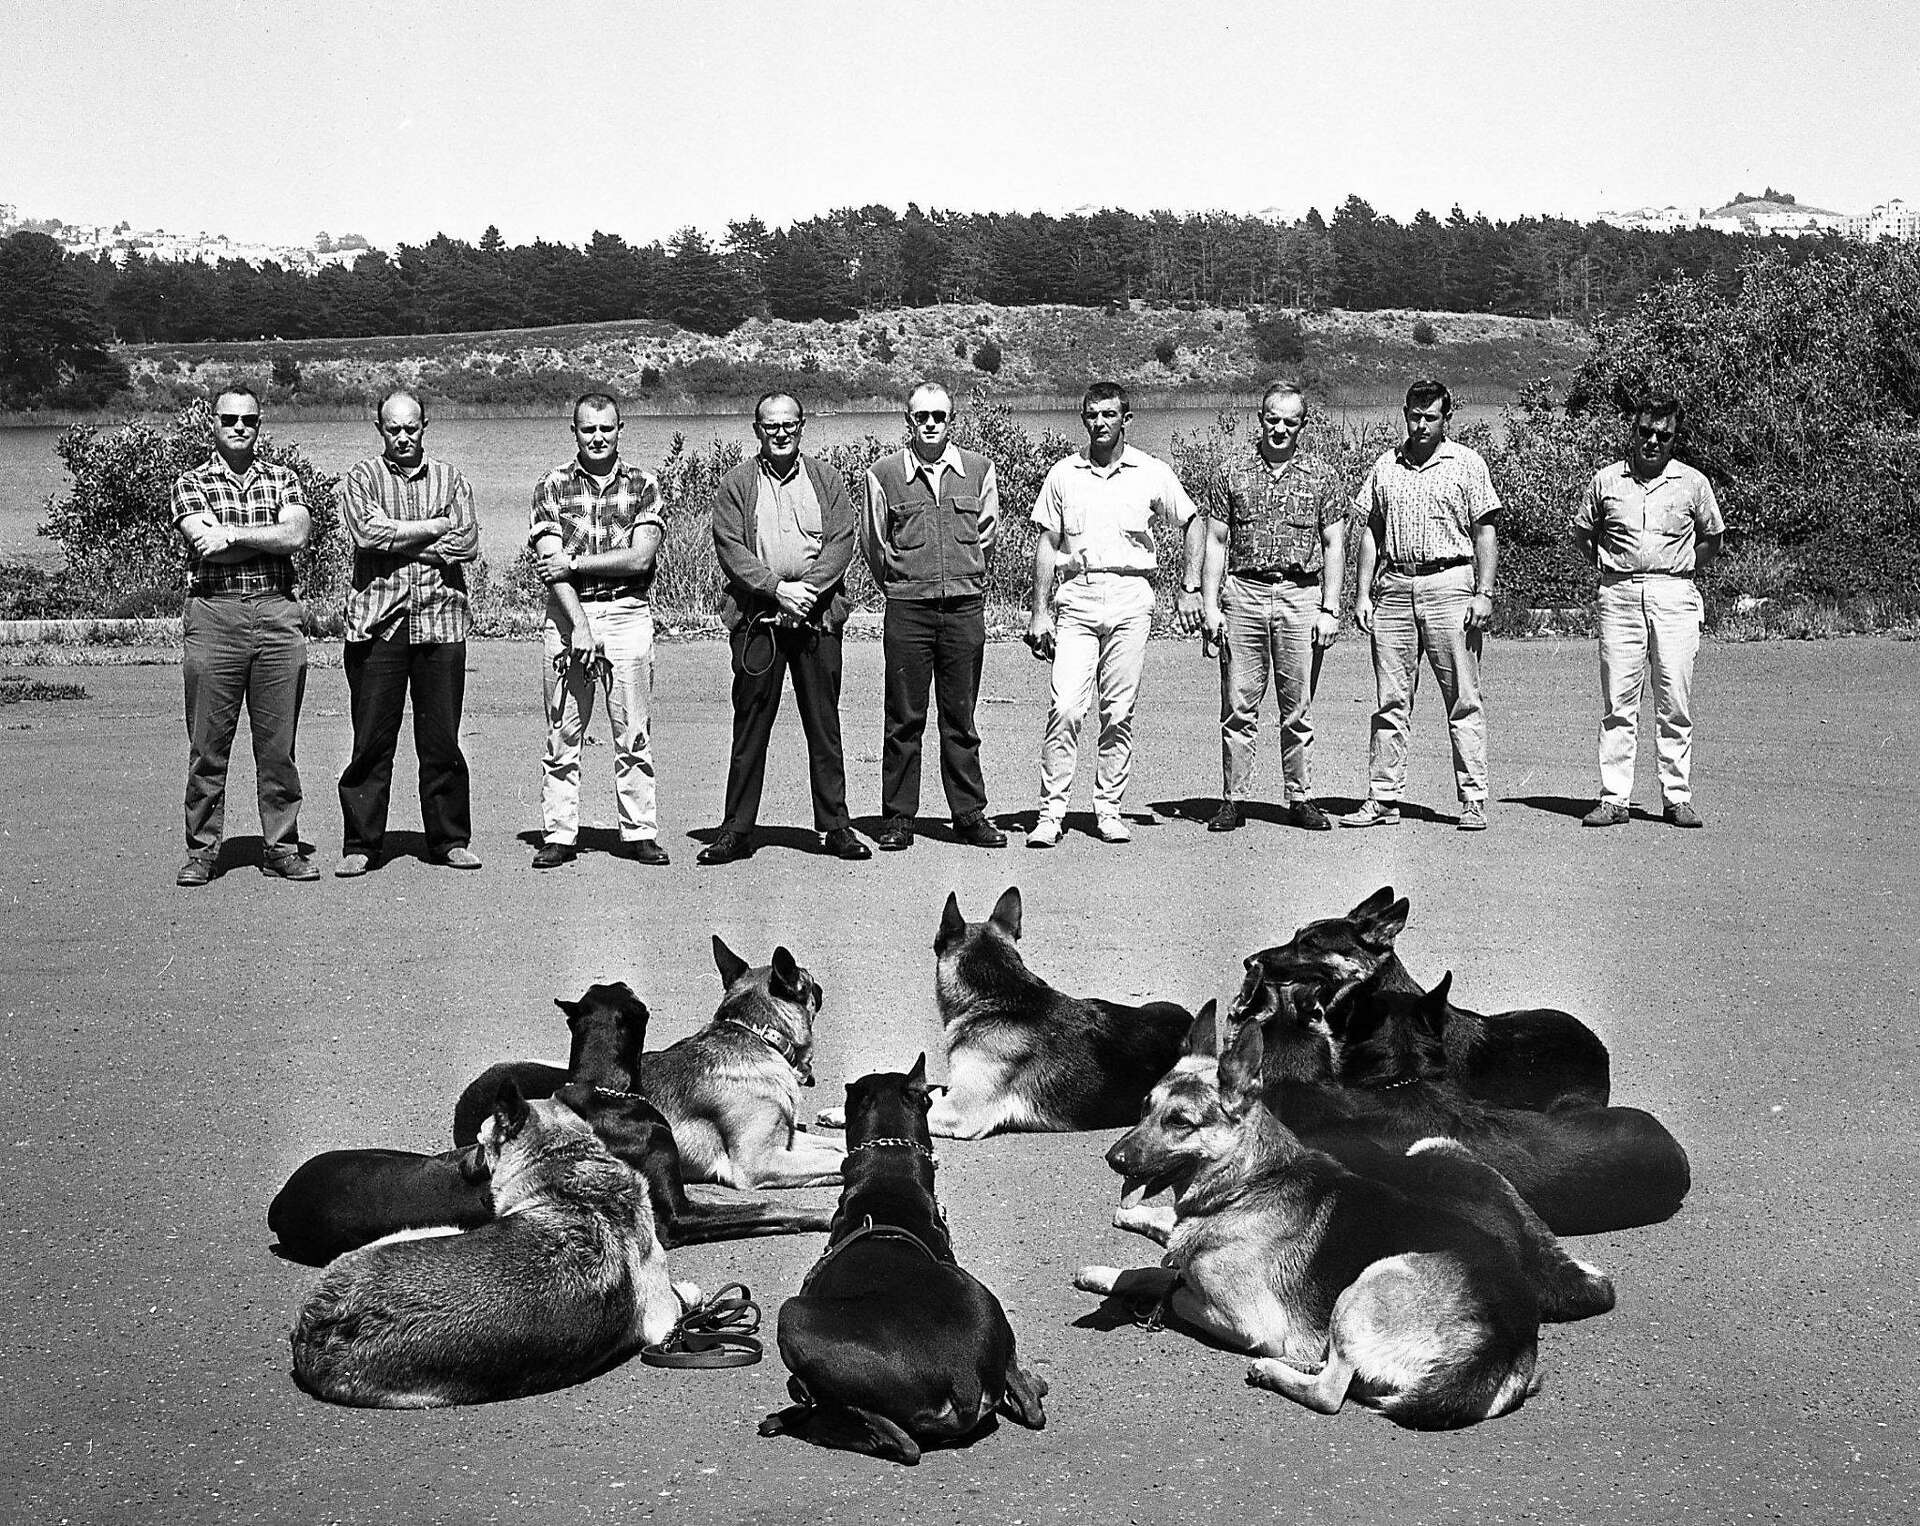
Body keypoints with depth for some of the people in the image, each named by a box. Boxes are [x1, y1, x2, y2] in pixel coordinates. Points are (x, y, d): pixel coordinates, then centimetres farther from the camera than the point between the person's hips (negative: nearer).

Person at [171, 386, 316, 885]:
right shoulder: (191, 483, 7)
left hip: (278, 616, 2)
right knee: (208, 744, 1)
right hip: (213, 617, -2)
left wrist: (233, 534, -9)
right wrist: (271, 537, -5)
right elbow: (207, 546, -9)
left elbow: (298, 536, -5)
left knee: (277, 743, 4)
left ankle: (281, 848, 11)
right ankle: (201, 850, 9)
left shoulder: (283, 480, 14)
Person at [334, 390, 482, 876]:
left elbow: (468, 543, -2)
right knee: (371, 740, 0)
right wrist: (435, 528, -5)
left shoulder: (449, 479, 13)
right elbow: (368, 532, -11)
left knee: (442, 739, 4)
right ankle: (360, 845, 7)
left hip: (441, 621, 2)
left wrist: (398, 540, -6)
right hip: (377, 622, -1)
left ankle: (450, 840, 14)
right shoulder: (361, 477, 7)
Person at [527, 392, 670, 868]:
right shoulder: (552, 487, 5)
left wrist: (574, 563, -9)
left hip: (629, 615, 0)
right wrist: (579, 624, -14)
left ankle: (639, 832, 9)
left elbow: (641, 558, -5)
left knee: (634, 736, 2)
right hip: (566, 615, 0)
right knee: (562, 736, 2)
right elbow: (550, 565, -4)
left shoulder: (642, 486, 6)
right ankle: (559, 835, 7)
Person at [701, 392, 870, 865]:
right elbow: (729, 547, -3)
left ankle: (834, 826, 11)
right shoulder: (736, 484, 6)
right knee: (750, 725, 1)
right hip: (756, 619, -1)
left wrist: (808, 588, -13)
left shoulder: (825, 479, 11)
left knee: (824, 726, 4)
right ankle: (737, 830, 6)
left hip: (818, 616, 1)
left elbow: (841, 542, 2)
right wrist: (777, 587, -15)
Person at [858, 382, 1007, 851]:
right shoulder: (883, 474, 1)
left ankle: (970, 814, 13)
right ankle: (898, 817, 7)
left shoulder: (979, 470, 6)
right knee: (905, 719, 1)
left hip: (965, 606, 1)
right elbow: (873, 542, 11)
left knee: (960, 718, 7)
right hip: (907, 608, -1)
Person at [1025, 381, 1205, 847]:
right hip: (1077, 596, 0)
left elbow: (1194, 524, 15)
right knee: (1065, 708, -10)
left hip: (1131, 598, 0)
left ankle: (1108, 808, 12)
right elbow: (1047, 544, 9)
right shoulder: (1063, 474, 7)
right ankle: (1050, 813, -7)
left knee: (1119, 712, 2)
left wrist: (1189, 590, 8)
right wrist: (1040, 612, 3)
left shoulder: (1152, 473, 5)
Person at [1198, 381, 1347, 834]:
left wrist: (1330, 609, -2)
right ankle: (1233, 799, 7)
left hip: (1301, 596, 0)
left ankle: (1300, 799, 13)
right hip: (1243, 594, 0)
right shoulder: (1233, 472, 7)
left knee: (1298, 709, 4)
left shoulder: (1321, 474, 6)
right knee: (1238, 707, 1)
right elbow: (1216, 541, 8)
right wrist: (1209, 605, -1)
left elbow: (1334, 544, 6)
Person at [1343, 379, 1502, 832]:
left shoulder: (1467, 463, 4)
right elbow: (1371, 532, 15)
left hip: (1449, 584, -3)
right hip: (1393, 588, 3)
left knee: (1463, 701, -3)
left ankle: (1473, 799, 1)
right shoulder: (1386, 465, 13)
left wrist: (1484, 593, -8)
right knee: (1390, 701, 4)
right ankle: (1383, 799, 7)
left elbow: (1485, 531, 2)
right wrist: (1362, 594, 7)